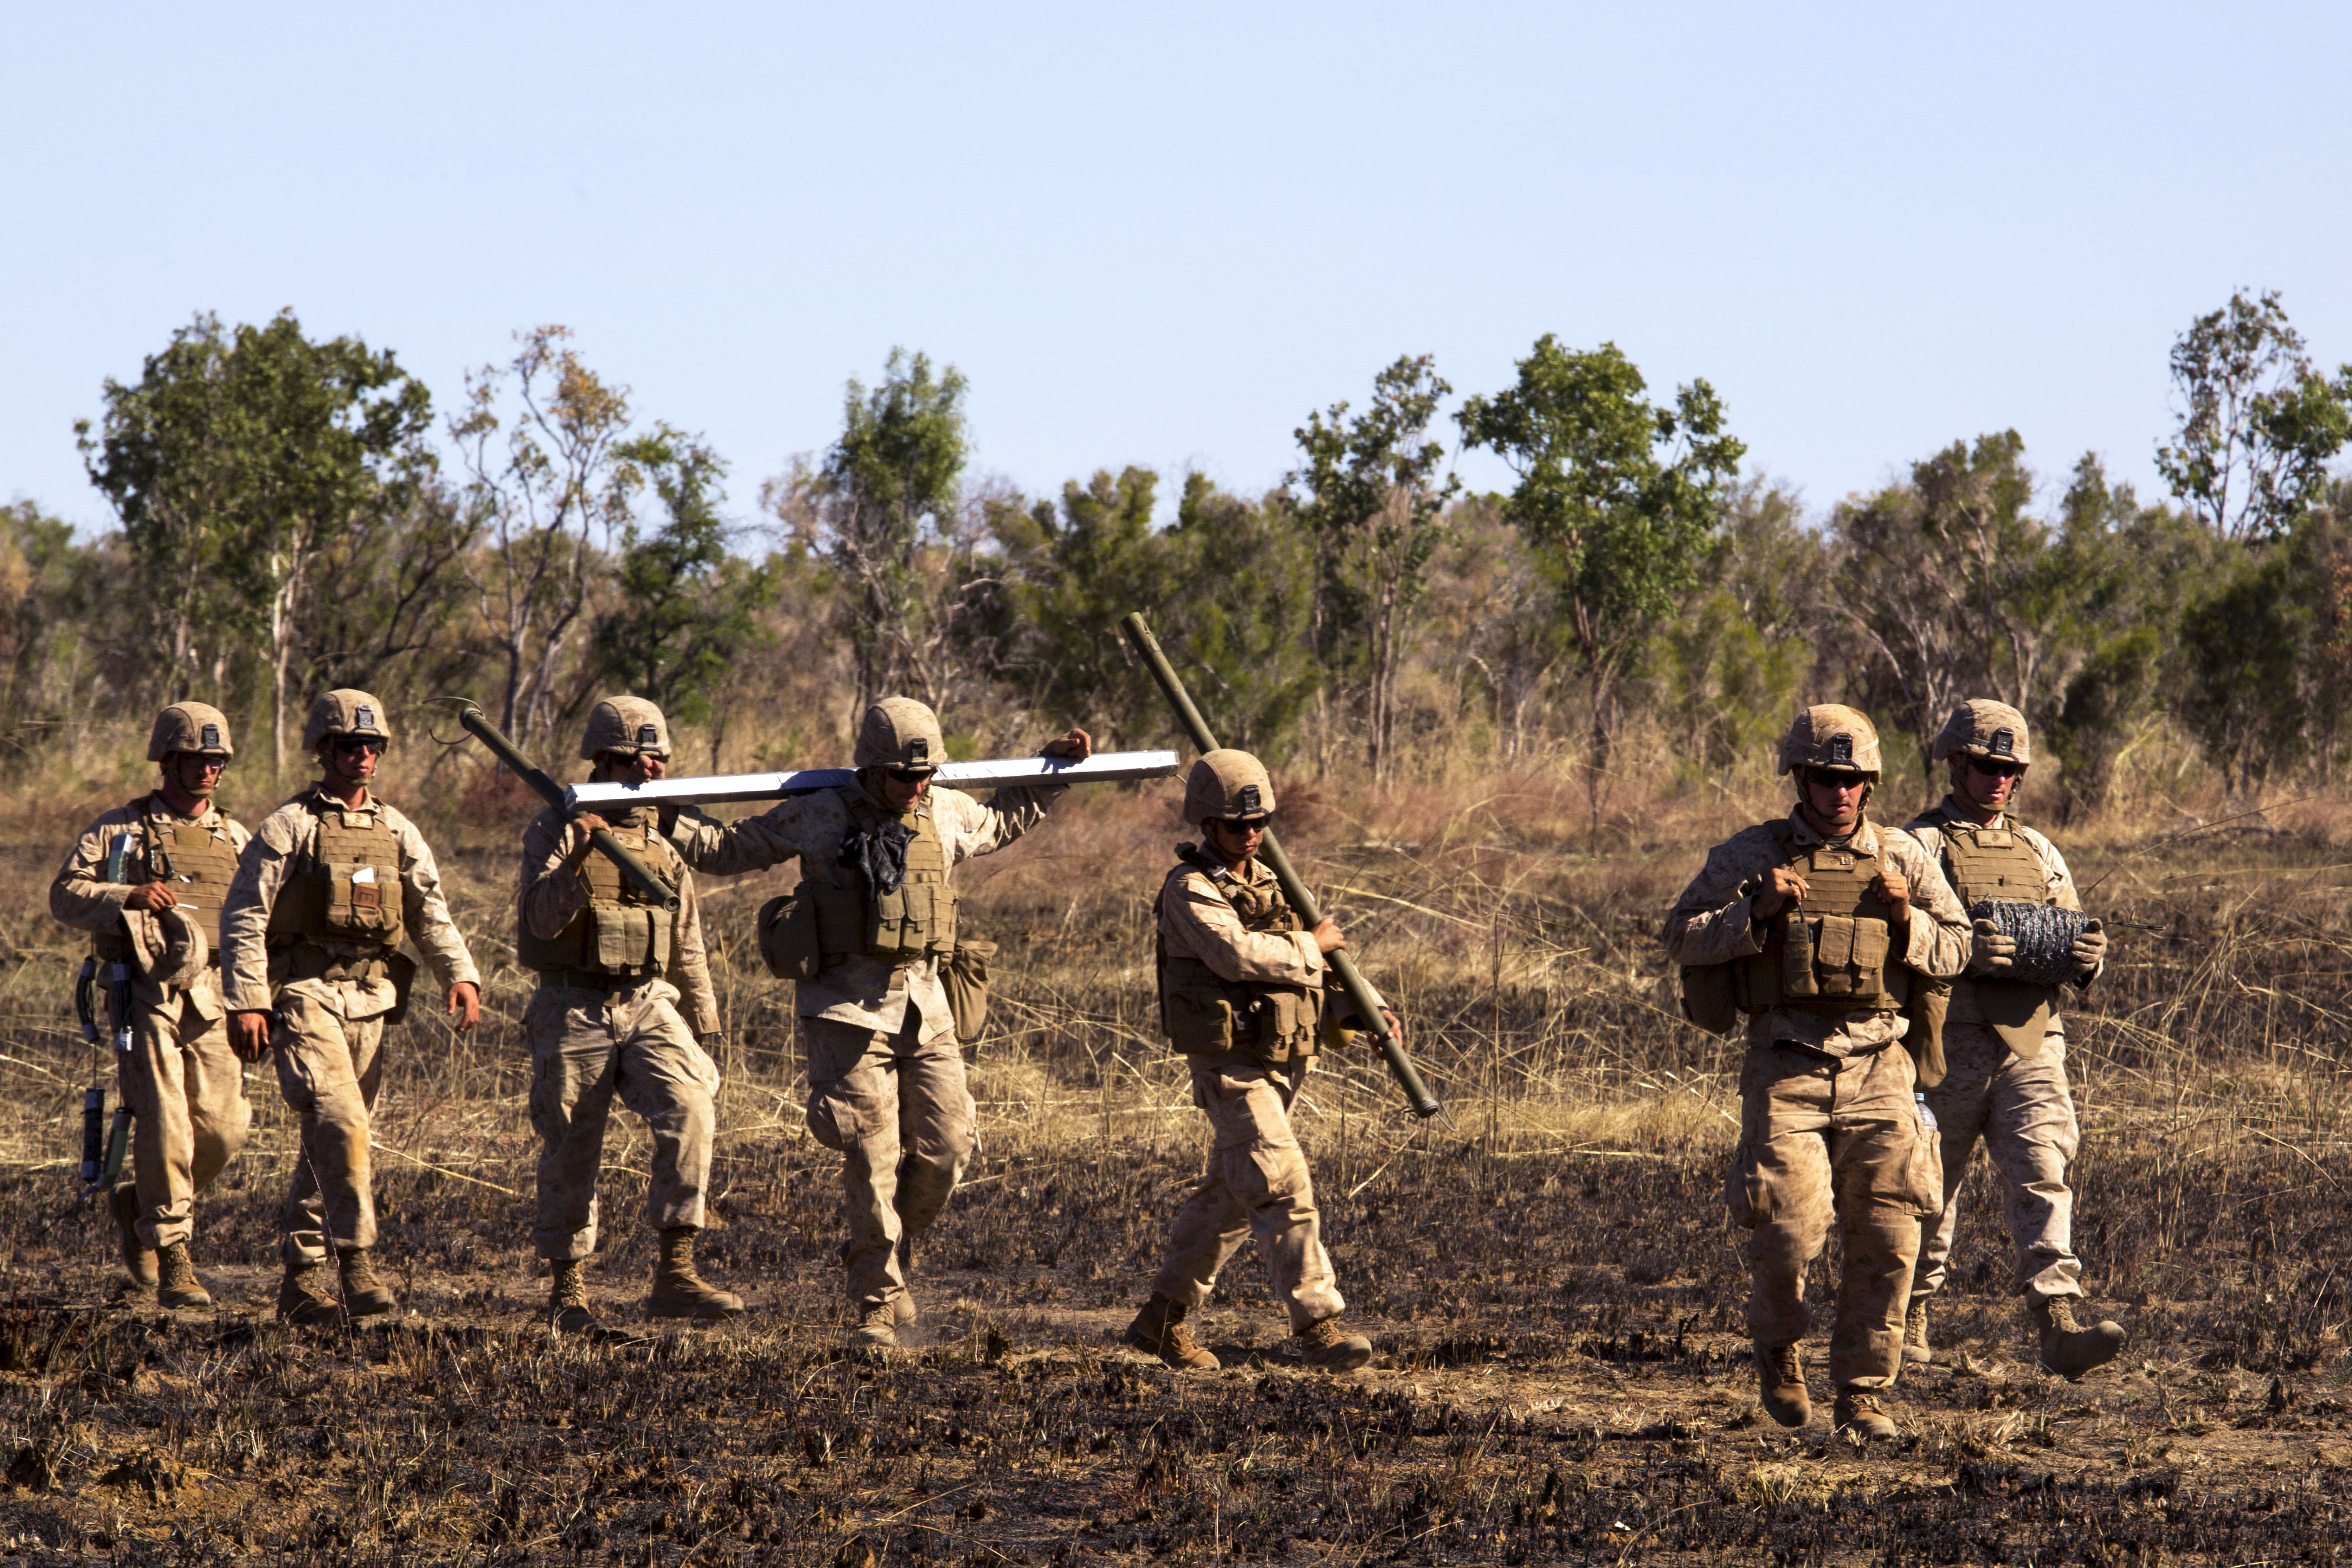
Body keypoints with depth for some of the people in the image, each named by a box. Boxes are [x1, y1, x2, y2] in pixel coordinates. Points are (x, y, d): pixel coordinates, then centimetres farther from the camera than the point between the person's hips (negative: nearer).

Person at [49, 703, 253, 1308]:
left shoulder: (234, 839, 17)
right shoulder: (120, 829, 6)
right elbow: (65, 895, 0)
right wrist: (129, 897, -17)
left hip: (212, 996, 4)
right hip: (145, 992, -4)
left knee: (223, 1128, -4)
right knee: (164, 1124, -12)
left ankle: (136, 1203, 22)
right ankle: (172, 1261, -4)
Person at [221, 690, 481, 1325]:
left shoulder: (398, 833, 16)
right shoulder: (288, 827, 0)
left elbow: (431, 915, 11)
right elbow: (244, 919, -4)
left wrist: (460, 975, -7)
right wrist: (246, 1002, -13)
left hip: (371, 1003, 5)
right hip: (304, 995, -5)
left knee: (327, 1140, 10)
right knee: (340, 1123, -22)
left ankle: (300, 1278, 17)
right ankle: (356, 1262, -24)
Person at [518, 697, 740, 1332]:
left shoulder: (666, 841, 12)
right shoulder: (555, 831, -2)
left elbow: (688, 946, 18)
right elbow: (541, 918, -16)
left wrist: (707, 1034, 18)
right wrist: (577, 861, -33)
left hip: (650, 1005, 3)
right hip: (573, 1011, -3)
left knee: (690, 1112, -20)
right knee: (570, 1154, 3)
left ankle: (675, 1273, -20)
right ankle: (567, 1289, 20)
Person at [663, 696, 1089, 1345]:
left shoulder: (945, 813, 9)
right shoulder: (820, 817, -4)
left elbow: (1002, 822, 33)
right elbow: (727, 849, 4)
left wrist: (1054, 773, 28)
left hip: (924, 1005, 5)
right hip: (849, 1009, -5)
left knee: (945, 1149, 1)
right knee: (872, 1161, -7)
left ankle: (872, 1258, 24)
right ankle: (878, 1303, 2)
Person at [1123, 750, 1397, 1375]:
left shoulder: (1266, 884, 15)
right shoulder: (1191, 890, -11)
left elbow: (1323, 961, 19)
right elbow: (1238, 953, -27)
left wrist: (1369, 1010, 5)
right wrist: (1309, 947, -13)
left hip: (1281, 1063, 9)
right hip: (1231, 1069, -9)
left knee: (1230, 1197, 15)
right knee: (1284, 1189, -17)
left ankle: (1162, 1318, 26)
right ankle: (1318, 1327, -19)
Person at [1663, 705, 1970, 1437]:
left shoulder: (1900, 856, 10)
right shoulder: (1752, 855, 4)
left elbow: (1953, 950, 14)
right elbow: (1683, 938, 2)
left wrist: (1906, 918, -6)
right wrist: (1756, 911, -13)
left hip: (1877, 1072, 2)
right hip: (1786, 1071, -2)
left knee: (1887, 1240, -4)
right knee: (1789, 1231, -13)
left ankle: (1863, 1395, 9)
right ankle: (1776, 1348, 16)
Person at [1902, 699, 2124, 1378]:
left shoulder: (2039, 854, 19)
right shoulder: (1920, 846, 2)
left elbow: (2069, 942, 20)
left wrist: (2087, 958, -5)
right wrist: (1962, 951, -26)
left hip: (2031, 1044, 3)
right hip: (1949, 1043, -3)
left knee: (2042, 1179, -12)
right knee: (1929, 1188, 6)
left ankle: (2058, 1327, -23)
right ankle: (1907, 1318, 24)